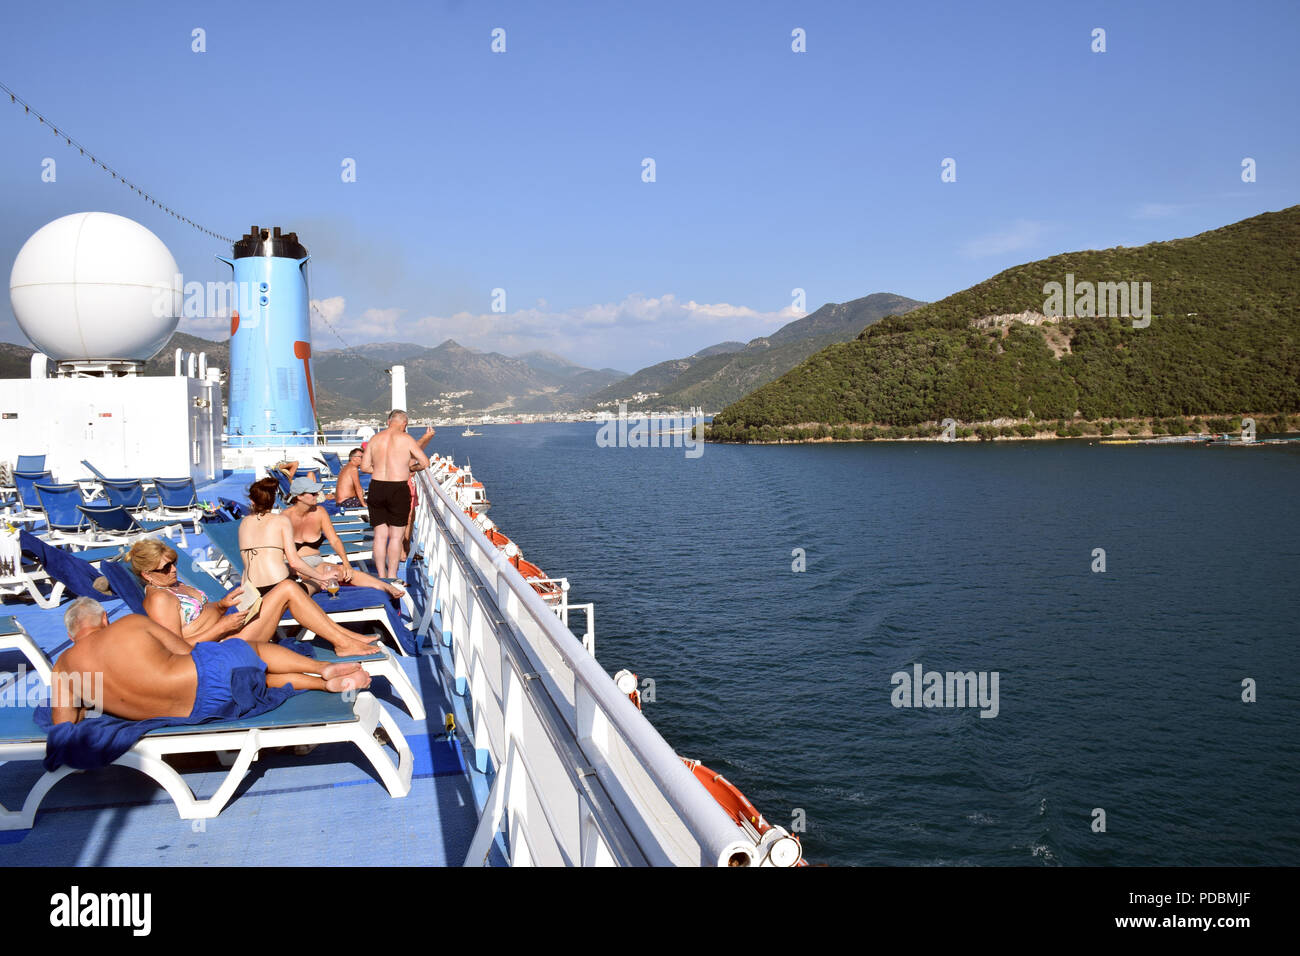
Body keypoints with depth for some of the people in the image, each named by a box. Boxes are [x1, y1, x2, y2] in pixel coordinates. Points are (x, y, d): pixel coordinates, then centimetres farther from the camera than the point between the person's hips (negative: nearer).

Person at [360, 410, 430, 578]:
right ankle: (392, 576, 5)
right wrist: (411, 467, 13)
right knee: (396, 536, 3)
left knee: (380, 535, 11)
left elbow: (364, 466, 10)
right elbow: (425, 463, -6)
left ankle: (381, 575, 14)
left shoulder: (374, 439, 8)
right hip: (398, 490, -4)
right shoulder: (405, 439, -5)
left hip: (376, 488, 4)